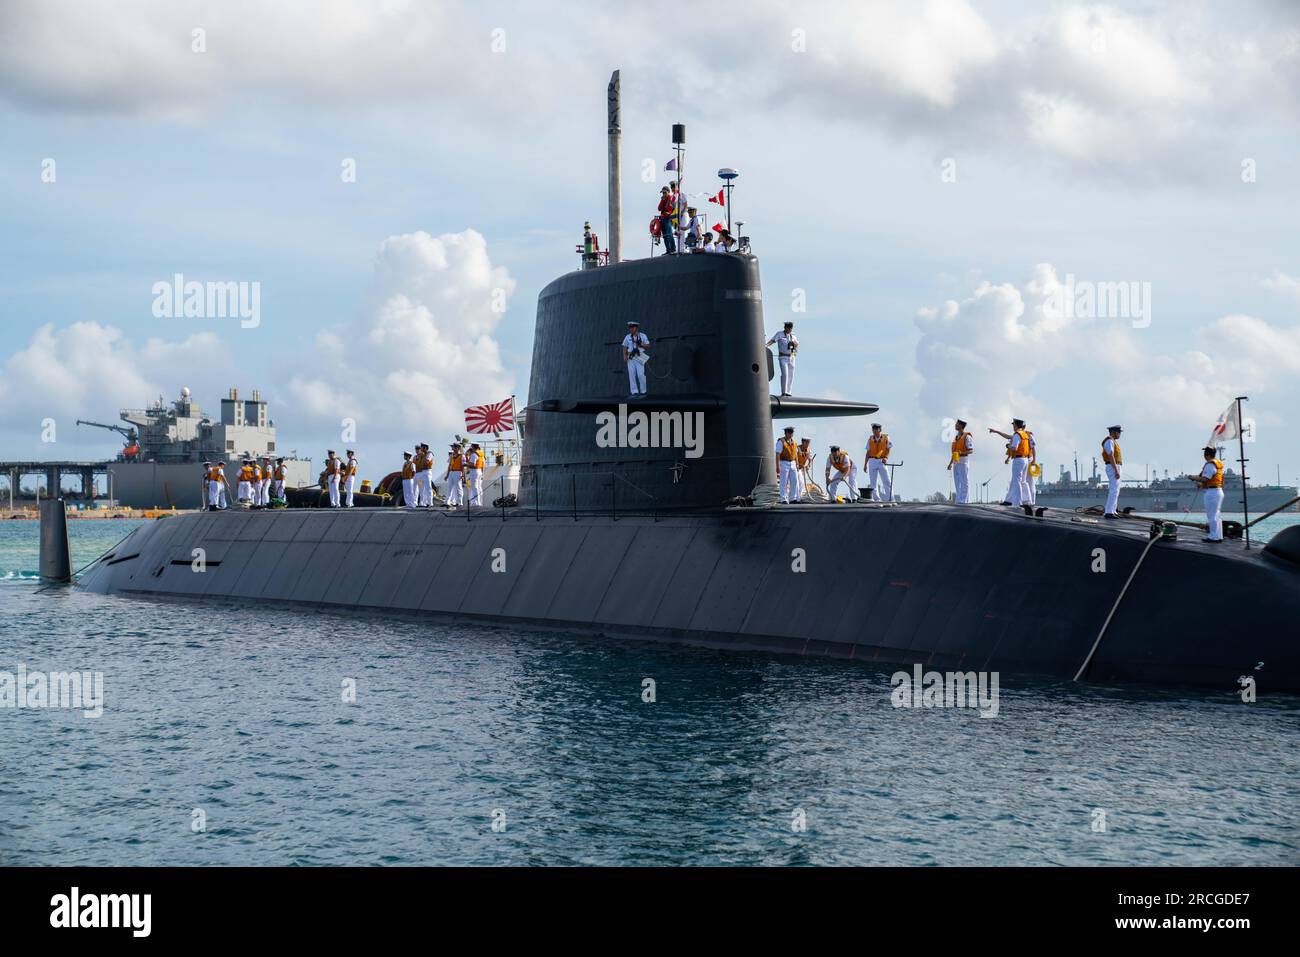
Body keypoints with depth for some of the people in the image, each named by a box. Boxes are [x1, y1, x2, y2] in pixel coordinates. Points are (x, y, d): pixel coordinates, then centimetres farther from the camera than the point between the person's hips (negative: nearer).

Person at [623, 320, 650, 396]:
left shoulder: (642, 336, 4)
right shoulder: (627, 337, 9)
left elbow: (647, 345, 5)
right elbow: (625, 347, 10)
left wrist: (640, 345, -14)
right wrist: (625, 357, -2)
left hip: (639, 357, -2)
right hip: (630, 358, 2)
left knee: (641, 374, -11)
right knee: (632, 374, -5)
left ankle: (643, 391, 0)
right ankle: (634, 392, -4)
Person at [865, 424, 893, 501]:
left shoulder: (886, 438, 1)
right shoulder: (870, 439, 9)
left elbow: (889, 449, -2)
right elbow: (868, 452, 11)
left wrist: (886, 458, -20)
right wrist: (865, 464, 6)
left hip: (882, 461, -3)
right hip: (872, 461, 3)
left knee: (886, 481, -7)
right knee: (873, 482, 1)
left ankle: (890, 499, -7)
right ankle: (877, 499, 6)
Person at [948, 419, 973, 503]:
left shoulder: (967, 437, -6)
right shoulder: (956, 437, 18)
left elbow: (971, 450, -12)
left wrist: (961, 453, -28)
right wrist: (950, 463, 16)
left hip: (963, 460, -8)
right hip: (955, 462, 8)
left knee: (964, 481, -8)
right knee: (957, 482, 5)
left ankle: (964, 500, -9)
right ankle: (959, 500, 7)